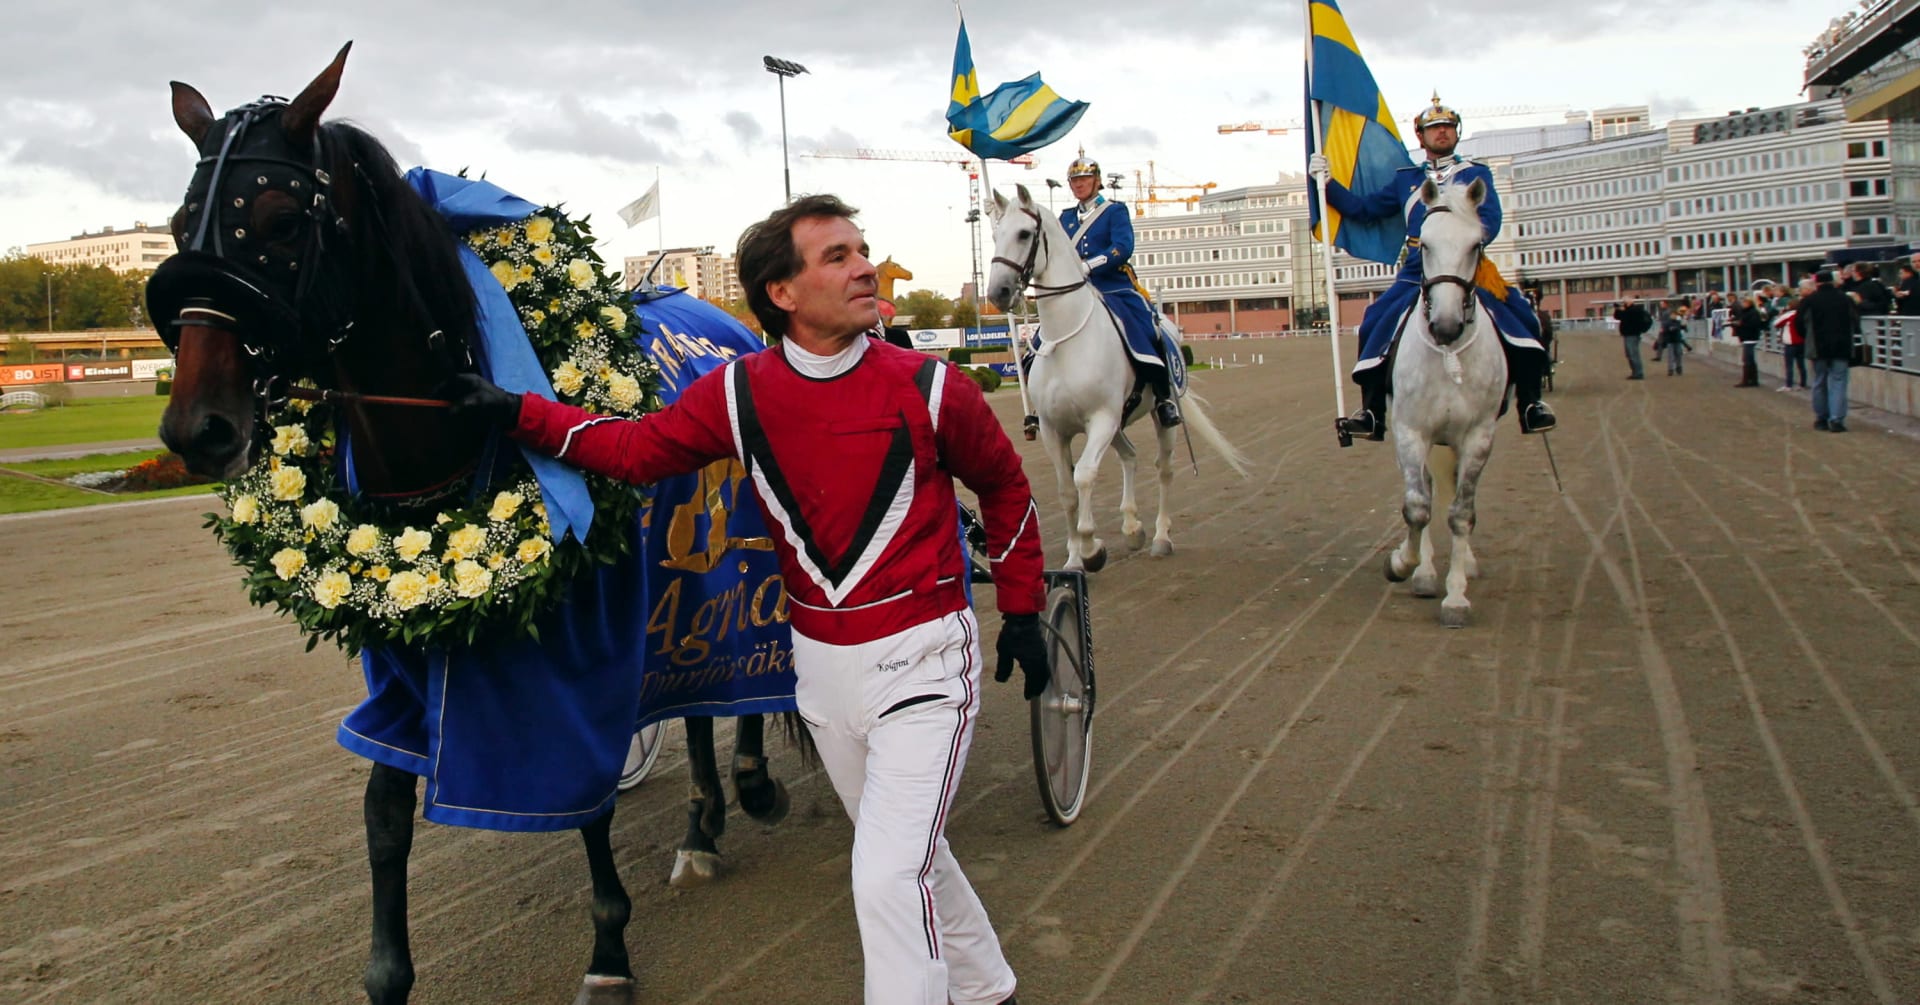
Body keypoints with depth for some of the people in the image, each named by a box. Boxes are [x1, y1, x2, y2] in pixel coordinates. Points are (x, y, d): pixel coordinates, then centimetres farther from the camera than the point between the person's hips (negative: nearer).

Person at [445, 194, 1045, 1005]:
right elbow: (634, 448, 4)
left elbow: (1004, 485, 3)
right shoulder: (739, 393, -5)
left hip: (920, 661, -4)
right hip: (820, 661, 5)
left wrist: (1022, 609, 6)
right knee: (907, 853, 22)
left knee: (888, 878, -12)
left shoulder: (931, 389, -12)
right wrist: (516, 411, -4)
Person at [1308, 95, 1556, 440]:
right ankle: (1372, 413, -9)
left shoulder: (1477, 175, 13)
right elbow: (1363, 208, 22)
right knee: (1376, 327, -16)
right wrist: (1327, 181, 13)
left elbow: (1490, 221, -2)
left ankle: (1531, 405, -7)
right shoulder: (1406, 179, 21)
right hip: (1417, 275, 2)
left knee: (1520, 319, -19)